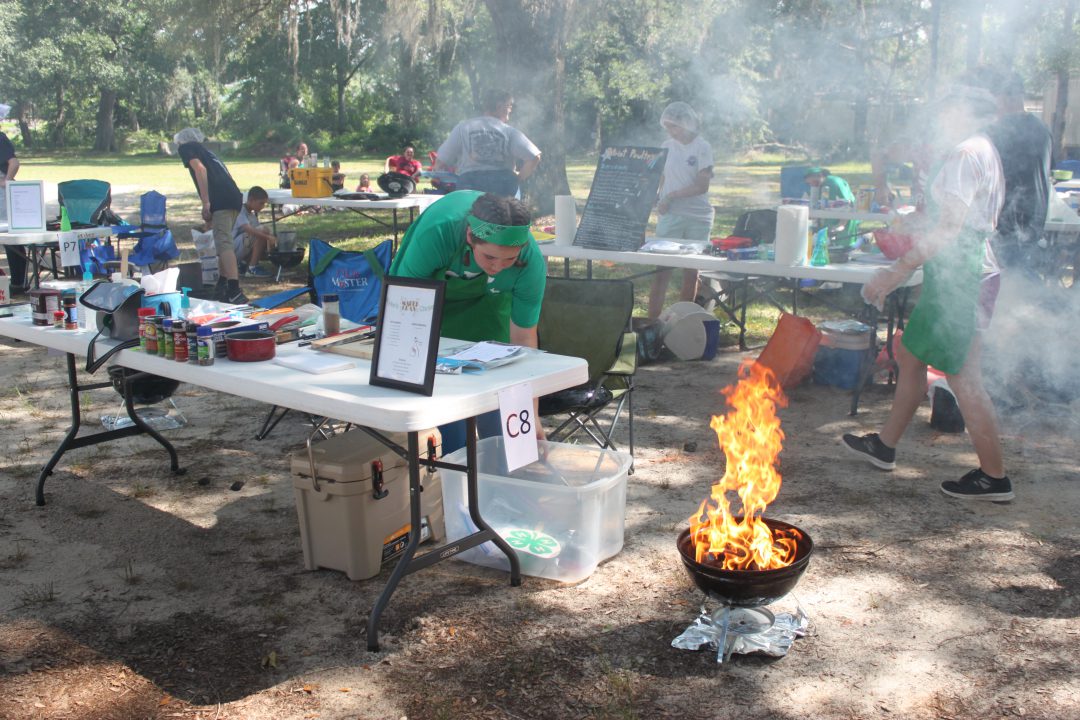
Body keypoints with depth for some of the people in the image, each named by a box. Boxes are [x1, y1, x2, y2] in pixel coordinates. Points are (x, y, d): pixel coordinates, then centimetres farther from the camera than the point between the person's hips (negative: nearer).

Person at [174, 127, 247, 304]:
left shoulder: (186, 147, 12)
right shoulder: (206, 152, 36)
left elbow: (200, 168, -7)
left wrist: (206, 202, -13)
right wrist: (208, 216, 47)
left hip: (220, 200, -8)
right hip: (235, 197, 8)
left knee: (224, 244, -15)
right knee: (223, 243, 20)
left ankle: (235, 292, -25)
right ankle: (222, 286, 28)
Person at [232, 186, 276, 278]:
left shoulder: (253, 214, 15)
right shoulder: (241, 211, -14)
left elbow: (256, 232, 11)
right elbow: (248, 229, -31)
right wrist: (268, 237, -38)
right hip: (233, 248, -9)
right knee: (261, 230, -25)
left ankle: (244, 264, 9)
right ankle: (252, 268, -21)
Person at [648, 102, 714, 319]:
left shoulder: (702, 148, -4)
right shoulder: (668, 146, 7)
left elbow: (702, 186, -10)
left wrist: (671, 195, -15)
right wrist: (658, 196, -7)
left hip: (698, 218, -2)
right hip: (670, 216, 2)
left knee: (691, 272, 6)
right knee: (662, 270, -5)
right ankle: (652, 321, -5)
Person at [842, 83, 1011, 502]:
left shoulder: (966, 154, -15)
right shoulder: (981, 151, 17)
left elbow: (950, 226, -23)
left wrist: (897, 272, -23)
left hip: (961, 278, -11)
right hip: (965, 274, 11)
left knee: (962, 376, -5)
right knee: (910, 355, 17)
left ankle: (994, 478, 5)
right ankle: (884, 445, 29)